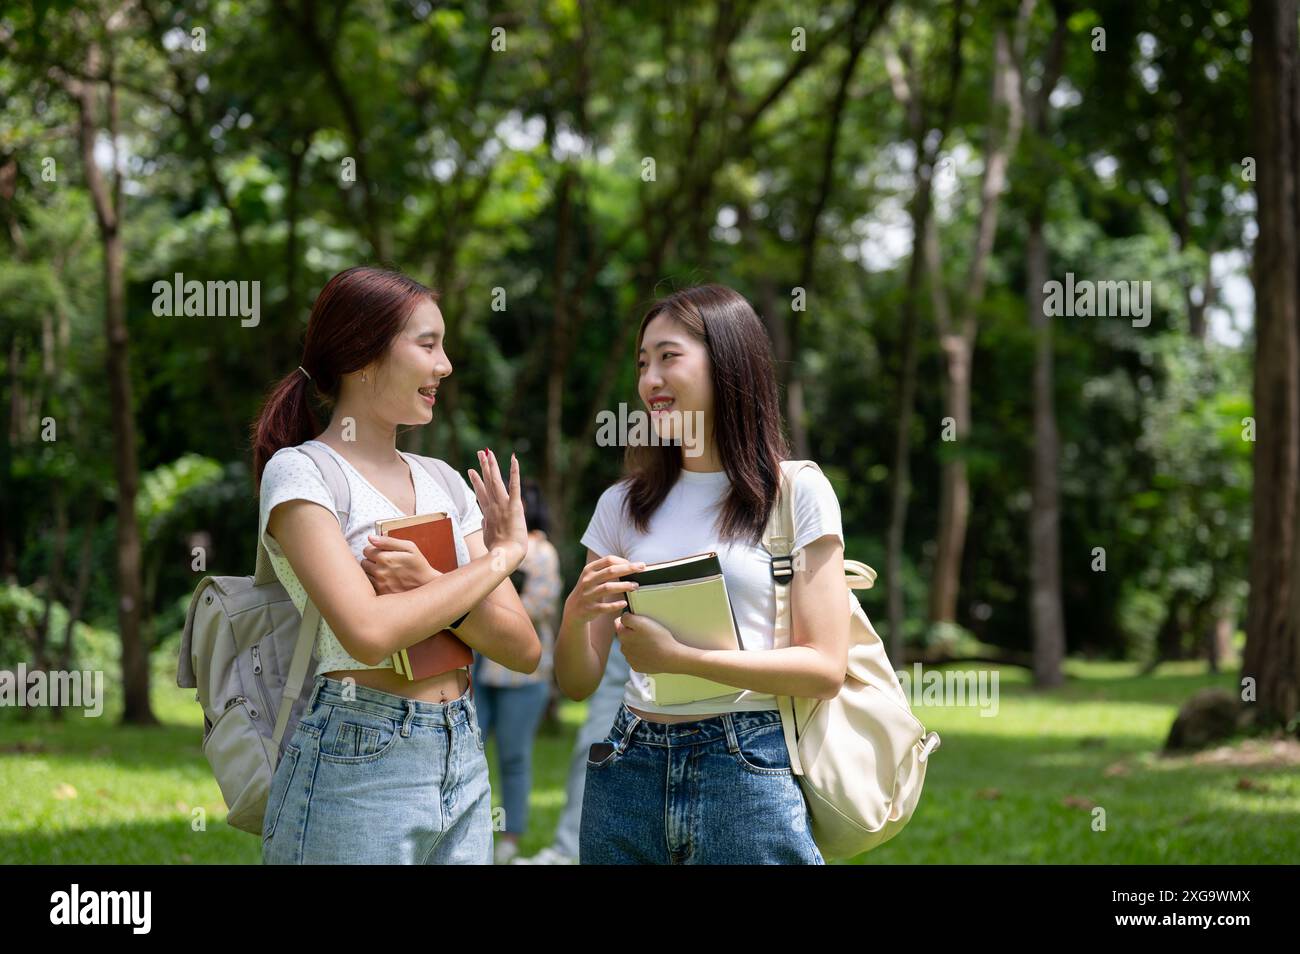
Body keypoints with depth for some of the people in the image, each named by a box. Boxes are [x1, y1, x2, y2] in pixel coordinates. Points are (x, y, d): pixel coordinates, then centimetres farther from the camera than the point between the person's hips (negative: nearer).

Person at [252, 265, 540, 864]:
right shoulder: (298, 472, -7)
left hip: (463, 766, 6)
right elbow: (369, 632, -21)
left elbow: (524, 650, 4)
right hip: (357, 771, -6)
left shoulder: (442, 481, 12)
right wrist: (500, 558, -10)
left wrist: (430, 586, -13)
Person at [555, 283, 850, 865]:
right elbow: (578, 683, 10)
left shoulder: (798, 492, -1)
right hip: (630, 769, 4)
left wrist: (680, 658, -18)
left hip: (746, 772, -4)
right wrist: (576, 614, -12)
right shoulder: (621, 505, 10)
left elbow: (824, 669, -8)